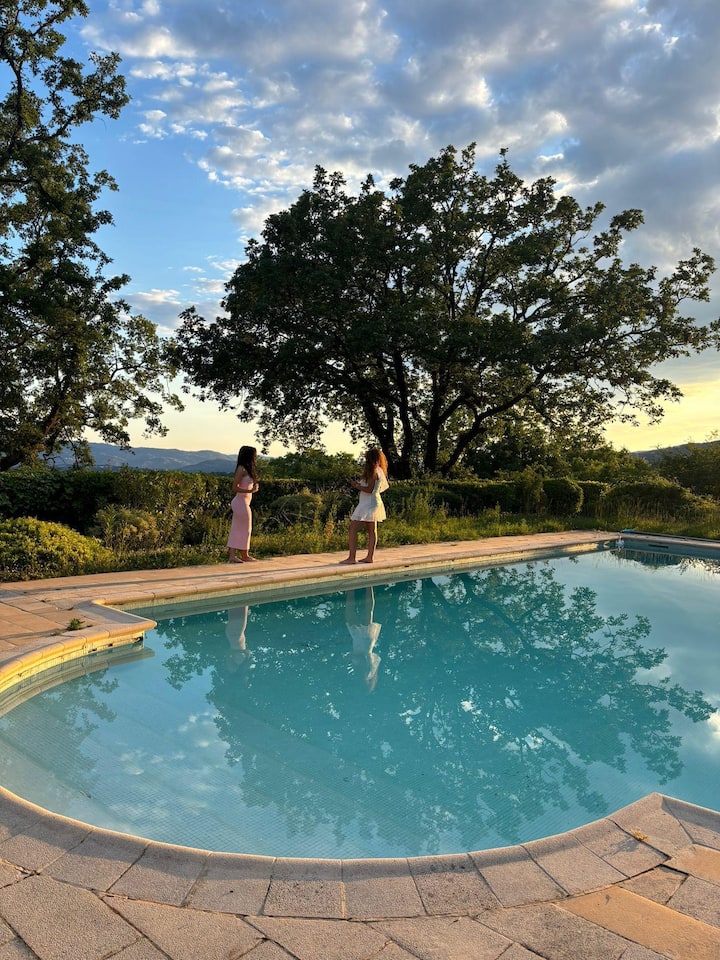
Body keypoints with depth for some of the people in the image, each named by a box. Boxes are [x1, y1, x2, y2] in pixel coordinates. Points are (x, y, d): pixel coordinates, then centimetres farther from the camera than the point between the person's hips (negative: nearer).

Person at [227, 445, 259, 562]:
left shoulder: (247, 469, 14)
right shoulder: (242, 469, -13)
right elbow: (235, 488, -19)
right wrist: (250, 491, -27)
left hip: (244, 502, 9)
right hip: (241, 502, -9)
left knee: (238, 530, 8)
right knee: (245, 529, 1)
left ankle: (232, 555, 11)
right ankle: (245, 555, 12)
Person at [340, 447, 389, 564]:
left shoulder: (373, 471, -16)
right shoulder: (380, 471, 12)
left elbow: (369, 490, -21)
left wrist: (357, 485, -10)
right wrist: (359, 484, 14)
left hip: (367, 504, -10)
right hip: (375, 502, 10)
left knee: (353, 529, -10)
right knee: (372, 530, 13)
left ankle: (351, 557, -13)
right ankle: (370, 557, 18)